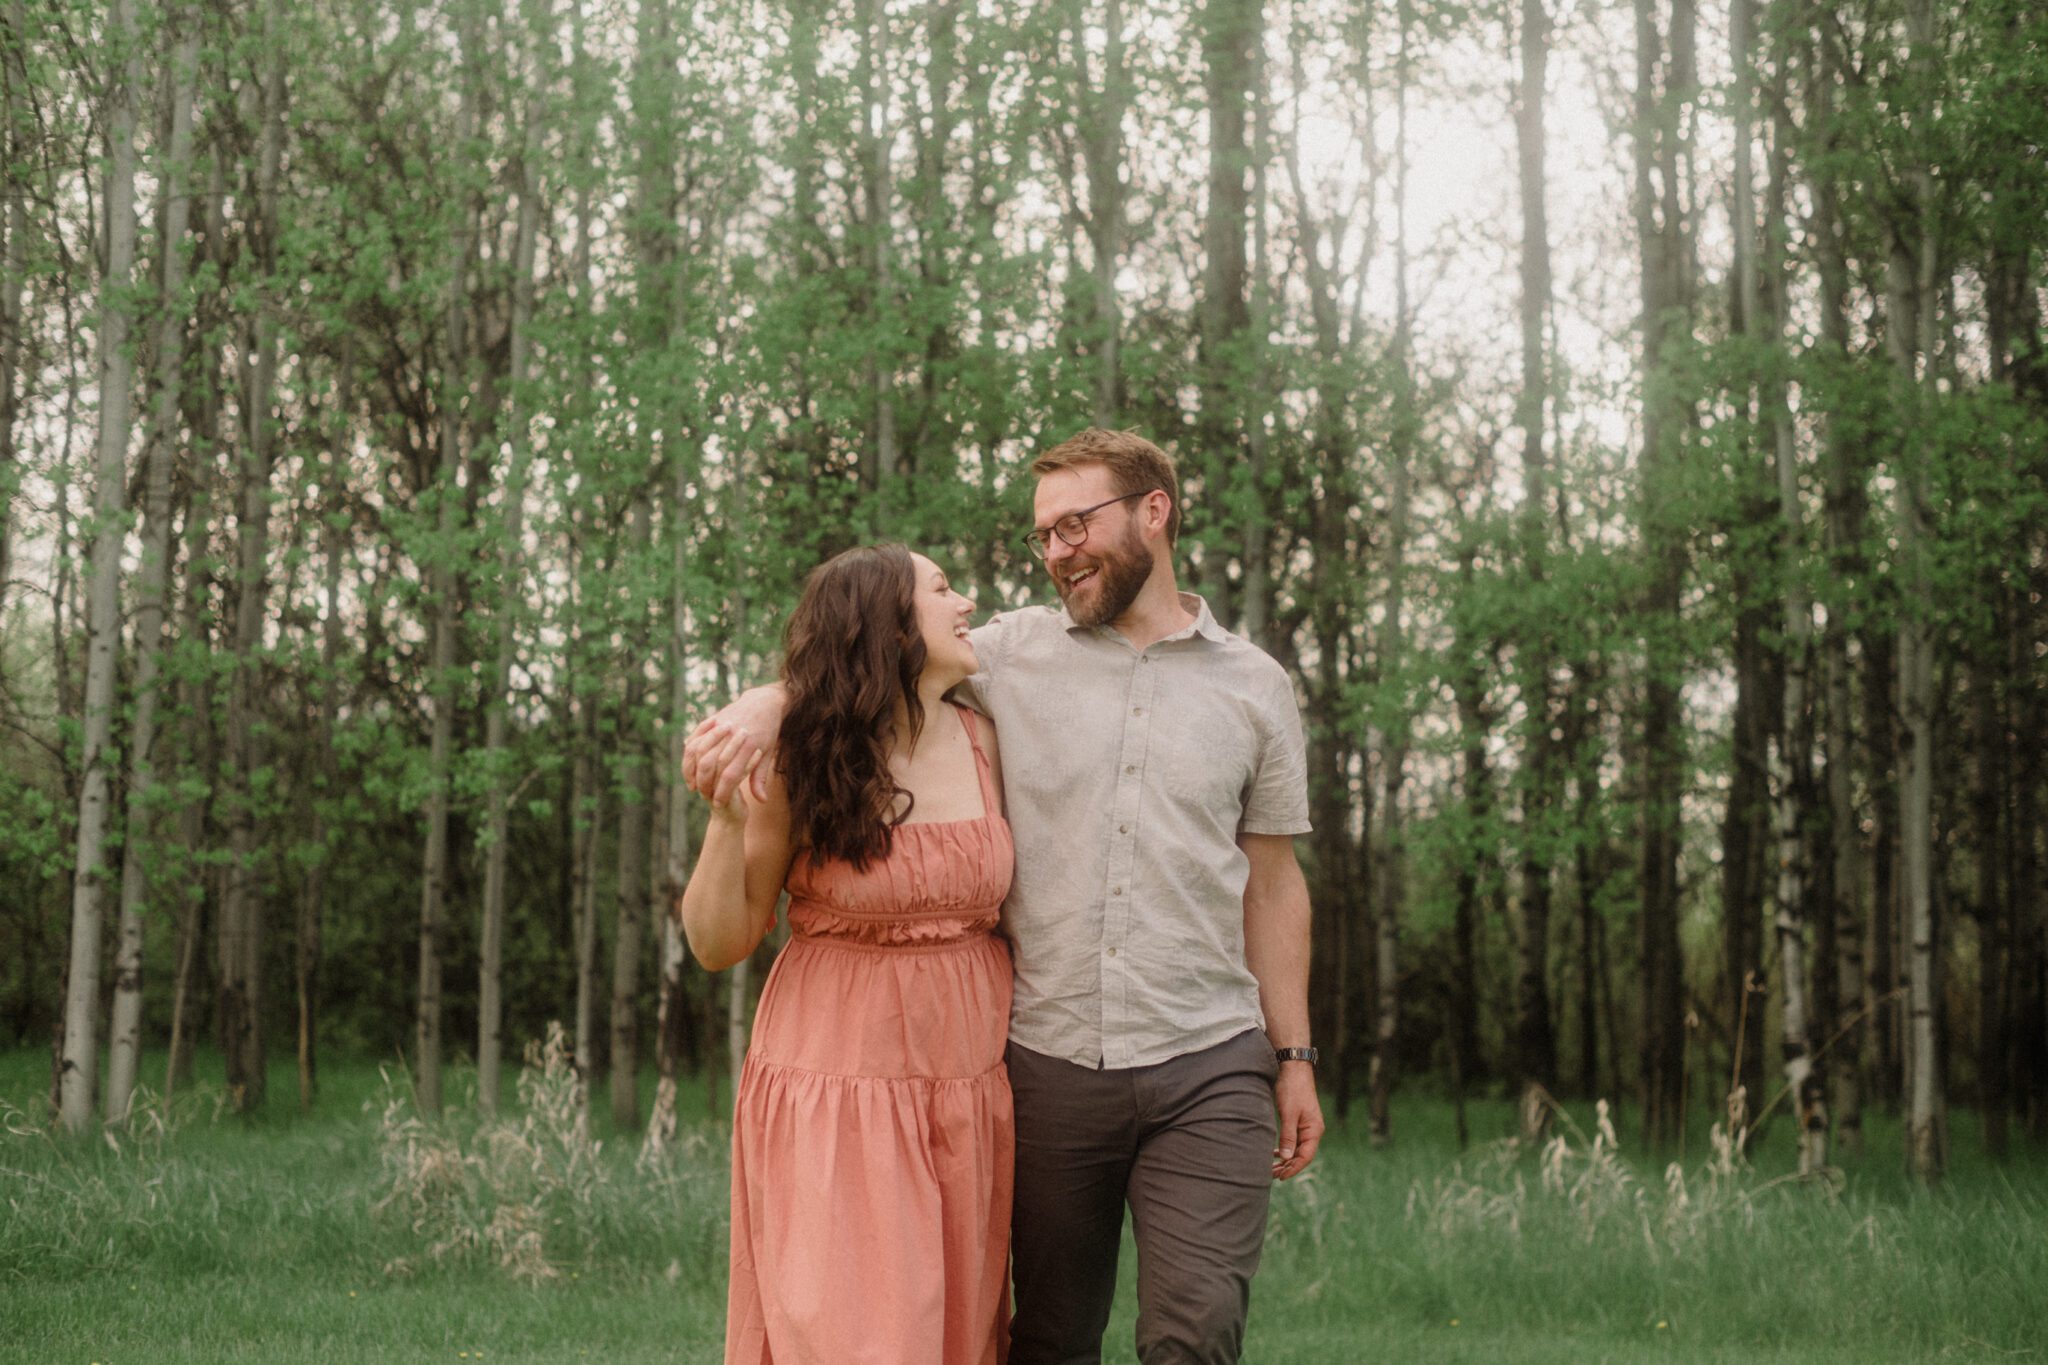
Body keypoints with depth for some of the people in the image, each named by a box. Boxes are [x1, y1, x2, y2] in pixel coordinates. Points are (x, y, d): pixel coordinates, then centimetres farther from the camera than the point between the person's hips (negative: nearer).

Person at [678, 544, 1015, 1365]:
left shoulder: (983, 743, 3)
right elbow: (718, 945, -5)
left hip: (969, 1095, 4)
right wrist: (726, 818, -20)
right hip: (835, 1097, -4)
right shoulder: (798, 768, -8)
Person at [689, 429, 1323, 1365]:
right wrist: (769, 701, -15)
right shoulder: (1013, 652, 7)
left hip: (1208, 1072, -1)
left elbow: (1272, 884, 12)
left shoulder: (1254, 687, 9)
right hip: (1048, 1064, 1)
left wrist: (1293, 1056, 8)